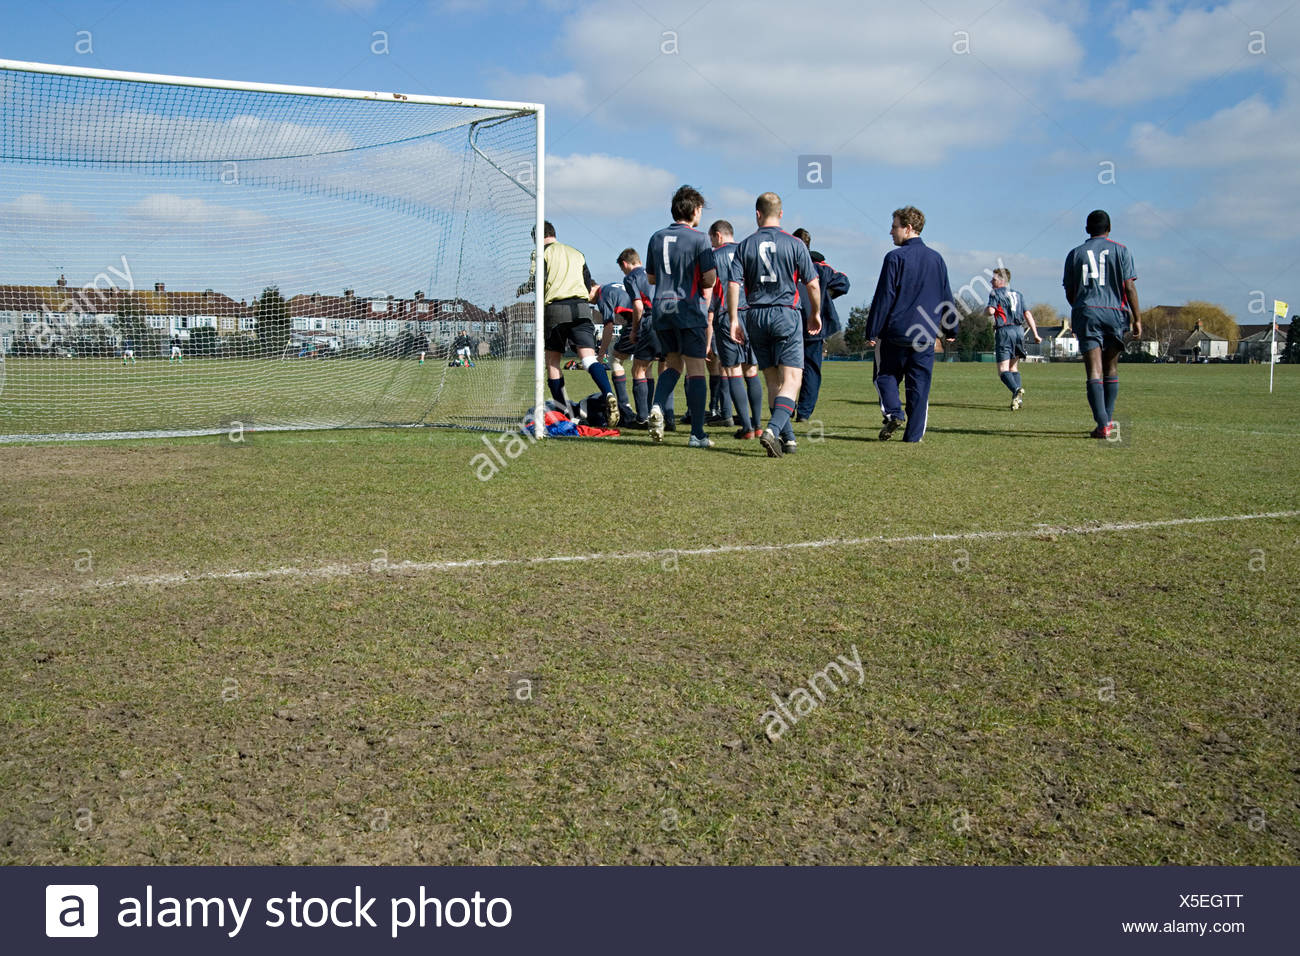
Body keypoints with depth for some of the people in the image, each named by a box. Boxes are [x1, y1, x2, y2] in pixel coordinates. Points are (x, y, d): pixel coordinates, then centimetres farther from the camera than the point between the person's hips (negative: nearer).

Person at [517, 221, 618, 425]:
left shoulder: (542, 252, 7)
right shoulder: (577, 253, 24)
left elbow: (536, 282, -3)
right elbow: (589, 286, 23)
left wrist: (521, 289, 16)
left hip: (555, 308, -3)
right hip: (580, 309, 3)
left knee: (552, 360, 9)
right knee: (588, 357, -8)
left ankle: (563, 410, 7)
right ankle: (609, 395, -33)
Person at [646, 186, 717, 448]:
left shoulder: (657, 237, 10)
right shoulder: (699, 238, -8)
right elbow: (709, 279, -11)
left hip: (661, 309, 5)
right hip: (689, 309, -5)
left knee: (673, 362, 20)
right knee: (696, 369, -1)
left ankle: (657, 406, -5)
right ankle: (697, 434, -1)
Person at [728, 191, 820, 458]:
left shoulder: (745, 245, 3)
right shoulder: (794, 244, -2)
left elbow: (733, 284, -4)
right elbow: (812, 284, -1)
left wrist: (734, 320, 0)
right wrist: (816, 314, 13)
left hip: (757, 317, 3)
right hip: (786, 315, -3)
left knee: (773, 381, 12)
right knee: (791, 380, -5)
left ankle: (788, 437, 15)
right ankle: (773, 430, -26)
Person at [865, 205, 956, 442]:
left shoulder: (895, 257, -7)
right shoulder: (936, 258, 10)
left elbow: (883, 297, -9)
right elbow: (947, 297, 15)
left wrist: (872, 331, -5)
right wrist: (950, 329, 24)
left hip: (895, 332, -4)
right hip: (926, 334, 4)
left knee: (886, 375, 12)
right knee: (920, 384, 6)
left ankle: (893, 413, -10)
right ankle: (914, 434, 4)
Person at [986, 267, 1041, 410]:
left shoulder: (995, 293, 1)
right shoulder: (1018, 294, 20)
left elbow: (991, 311, -15)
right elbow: (1027, 314, 13)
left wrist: (985, 311, 9)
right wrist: (1035, 334, 11)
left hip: (1004, 331, -6)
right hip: (1019, 331, 6)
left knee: (1003, 370, -10)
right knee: (1014, 368, 16)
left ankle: (1017, 389, -36)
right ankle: (1018, 399, 3)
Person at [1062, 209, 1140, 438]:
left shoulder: (1075, 253, 9)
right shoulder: (1121, 251, 6)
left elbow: (1070, 293, 11)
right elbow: (1130, 287, -1)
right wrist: (1136, 319, 3)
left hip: (1086, 312, -1)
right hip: (1115, 312, 1)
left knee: (1094, 372, -7)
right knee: (1111, 369, 16)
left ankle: (1102, 425, -18)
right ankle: (1108, 419, 22)